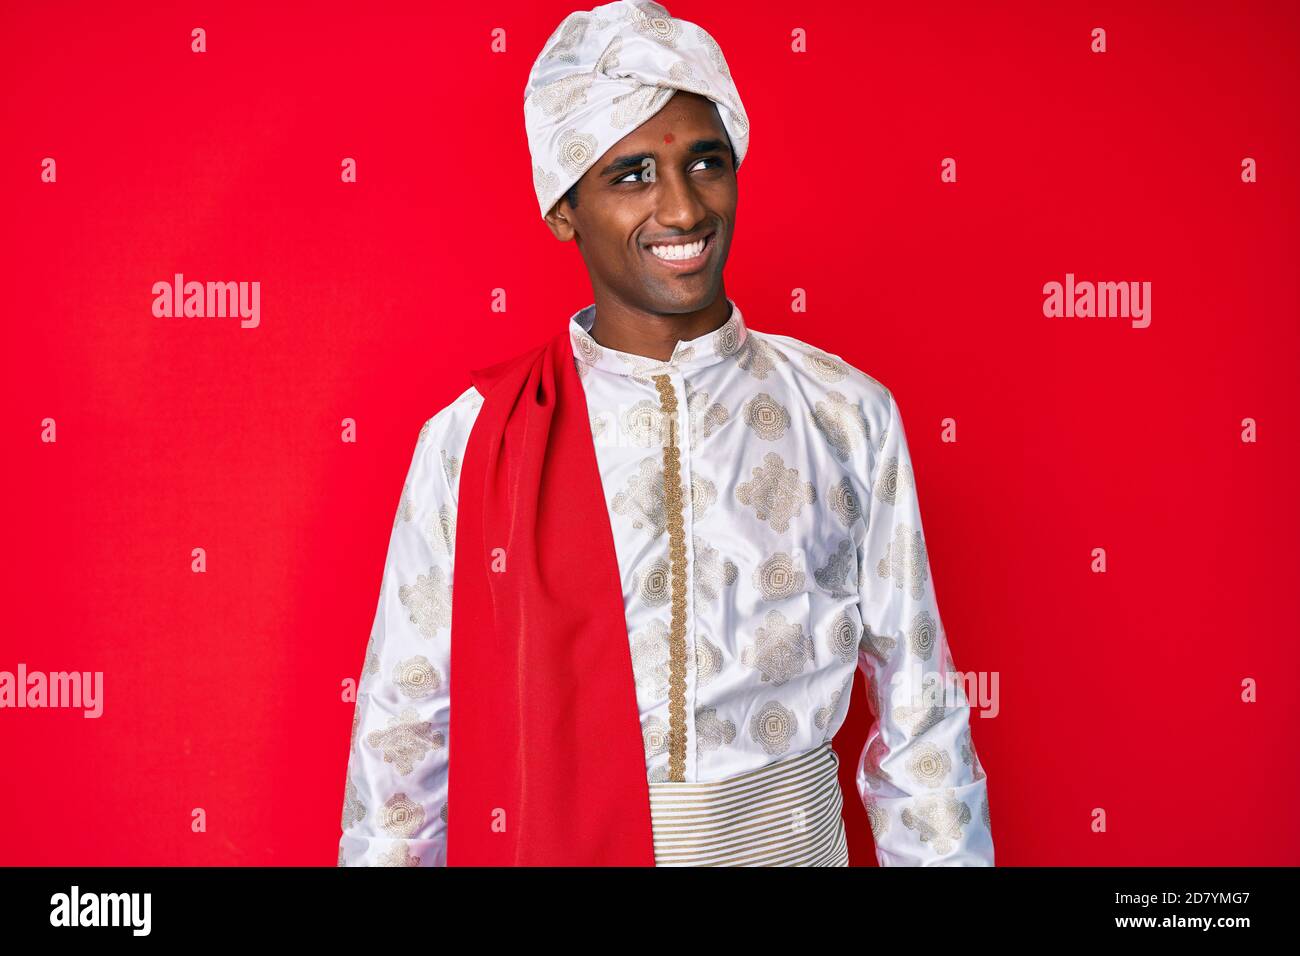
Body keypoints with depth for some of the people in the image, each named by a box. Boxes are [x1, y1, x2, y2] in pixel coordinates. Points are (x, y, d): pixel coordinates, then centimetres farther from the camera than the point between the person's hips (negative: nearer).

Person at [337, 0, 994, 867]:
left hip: (789, 840, 1)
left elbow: (921, 719, -1)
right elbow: (403, 733, -3)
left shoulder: (849, 417, -6)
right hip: (552, 840, 0)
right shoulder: (468, 441, -10)